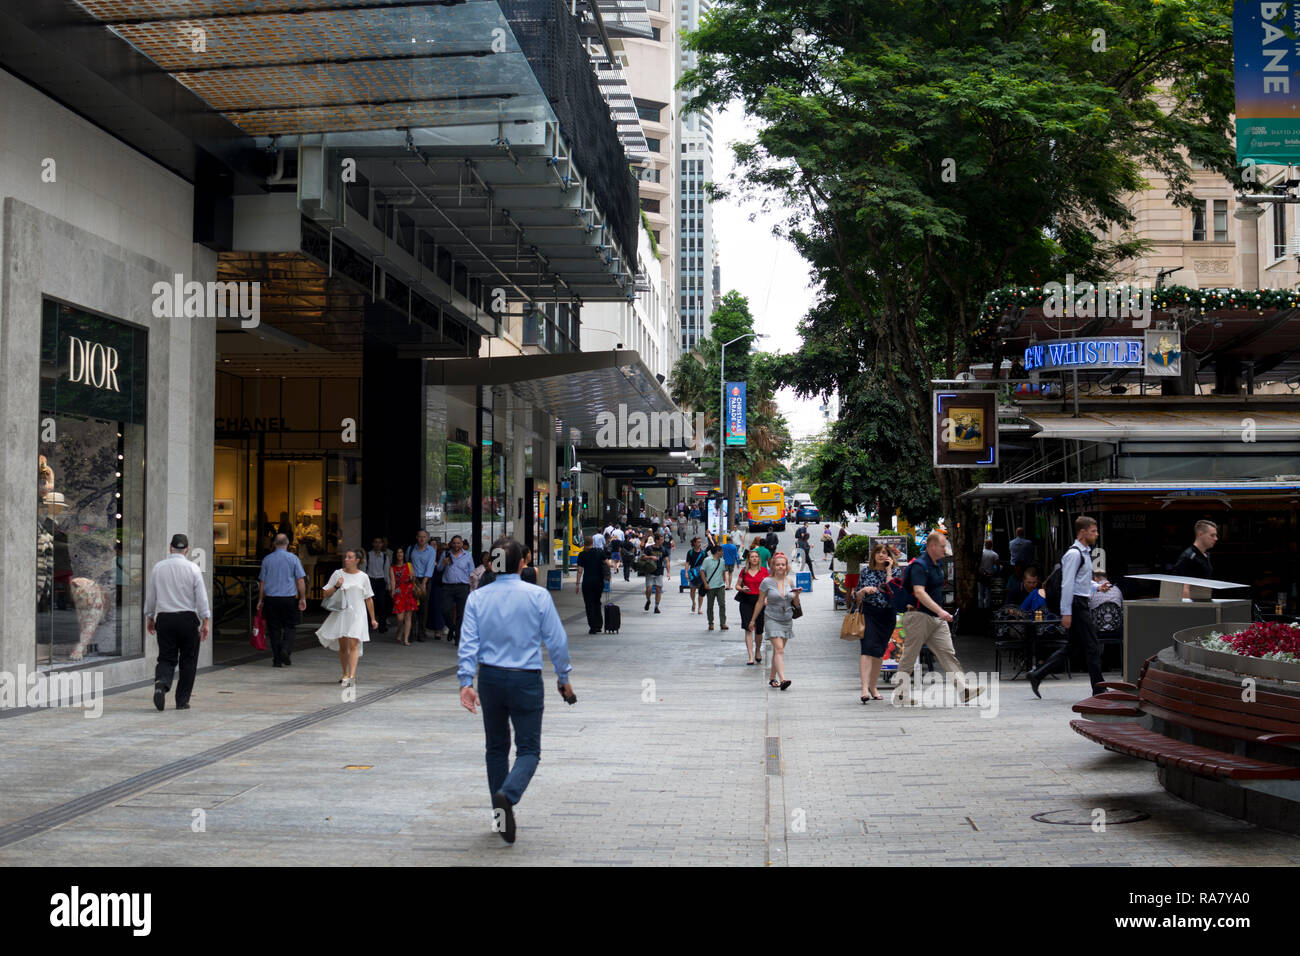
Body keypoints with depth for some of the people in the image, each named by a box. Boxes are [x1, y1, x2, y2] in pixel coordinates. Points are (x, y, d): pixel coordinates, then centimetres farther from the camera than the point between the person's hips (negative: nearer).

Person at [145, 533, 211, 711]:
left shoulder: (158, 568, 4)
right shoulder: (192, 568, -4)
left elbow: (150, 595, 10)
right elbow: (201, 597, -6)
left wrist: (150, 617, 22)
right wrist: (206, 621, -2)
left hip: (164, 618, 2)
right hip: (188, 619, -2)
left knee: (166, 658, 7)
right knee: (188, 660, 9)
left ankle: (161, 683, -23)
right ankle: (182, 701, 10)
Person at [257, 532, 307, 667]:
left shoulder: (267, 559, 5)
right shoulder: (293, 558, -1)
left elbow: (262, 582, 8)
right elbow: (300, 580, -4)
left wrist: (260, 600, 14)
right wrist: (302, 598, 2)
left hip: (271, 599, 2)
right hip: (289, 598, -2)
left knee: (274, 629, 7)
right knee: (289, 626, 10)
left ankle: (276, 659, 6)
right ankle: (285, 649, -13)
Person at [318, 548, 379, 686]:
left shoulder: (363, 577, 5)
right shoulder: (338, 574, 5)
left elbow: (369, 599, 10)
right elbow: (326, 594, 6)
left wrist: (373, 619, 11)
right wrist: (336, 586, -12)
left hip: (357, 614, -2)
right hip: (341, 613, 2)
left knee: (353, 644, -14)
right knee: (342, 645, 8)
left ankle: (352, 676, -22)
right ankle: (345, 674, 23)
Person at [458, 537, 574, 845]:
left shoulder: (477, 598, 0)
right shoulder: (538, 597, -6)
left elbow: (468, 643, -7)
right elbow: (556, 640, -4)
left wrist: (466, 681, -9)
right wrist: (564, 676, 8)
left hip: (491, 679, 3)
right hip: (526, 680, -3)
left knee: (496, 747, 15)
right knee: (528, 749, 2)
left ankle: (500, 816, 19)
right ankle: (507, 796, -25)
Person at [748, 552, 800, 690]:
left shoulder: (790, 581, 5)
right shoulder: (767, 582, -5)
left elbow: (796, 604, 11)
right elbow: (760, 603, 4)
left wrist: (796, 595, -9)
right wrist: (753, 620, 8)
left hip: (787, 620, 4)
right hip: (772, 619, -4)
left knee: (778, 650, 10)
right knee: (779, 649, -16)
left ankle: (772, 678, 23)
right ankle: (782, 679, -25)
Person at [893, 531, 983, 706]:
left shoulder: (938, 565, 14)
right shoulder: (919, 566, -16)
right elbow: (919, 592, -29)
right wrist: (940, 611, -36)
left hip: (937, 619, 8)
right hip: (918, 616, -8)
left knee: (948, 653, -1)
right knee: (909, 657, -2)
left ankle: (963, 689, -7)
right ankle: (900, 697, 4)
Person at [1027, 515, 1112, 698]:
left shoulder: (1085, 553, 18)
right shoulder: (1074, 554, -14)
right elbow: (1067, 584, -19)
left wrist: (1097, 587, 12)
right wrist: (1066, 613, -22)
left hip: (1083, 604, 10)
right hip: (1077, 604, -10)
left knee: (1072, 645, 12)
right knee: (1092, 647, -5)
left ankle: (1036, 675, 14)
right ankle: (1099, 691, 1)